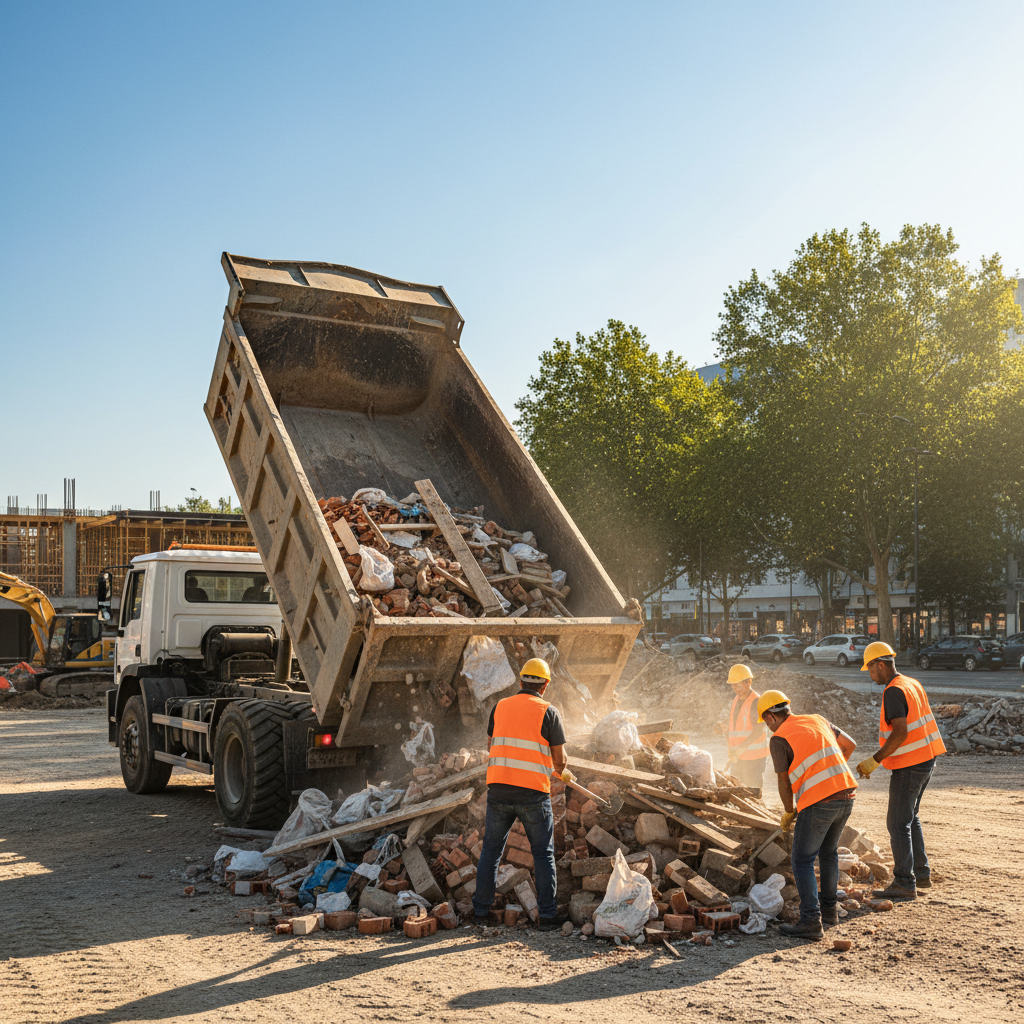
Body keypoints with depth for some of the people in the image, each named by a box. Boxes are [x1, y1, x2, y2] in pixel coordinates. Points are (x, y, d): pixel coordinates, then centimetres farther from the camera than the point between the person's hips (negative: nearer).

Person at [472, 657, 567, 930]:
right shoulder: (548, 712, -3)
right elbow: (559, 759, -1)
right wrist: (560, 772, 21)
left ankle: (480, 910, 17)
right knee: (543, 855, 9)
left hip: (498, 788, 3)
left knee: (491, 850, 15)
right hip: (533, 793, -3)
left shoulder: (500, 706, 7)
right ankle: (547, 915, 8)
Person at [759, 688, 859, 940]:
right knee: (828, 851, 25)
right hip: (846, 795, 8)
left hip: (818, 803, -7)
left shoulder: (778, 739, -3)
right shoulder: (817, 720, 16)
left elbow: (784, 784, 0)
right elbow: (849, 744, 26)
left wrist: (789, 813, 16)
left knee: (802, 860, 1)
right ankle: (830, 908, 33)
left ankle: (811, 921, -6)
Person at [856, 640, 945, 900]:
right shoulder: (913, 684, 11)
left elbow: (900, 733, -25)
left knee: (898, 823, -4)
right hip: (926, 760, 10)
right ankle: (921, 873, 27)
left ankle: (905, 883, -2)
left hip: (909, 766, -10)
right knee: (910, 818, 21)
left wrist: (874, 761, -21)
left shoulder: (893, 692, -18)